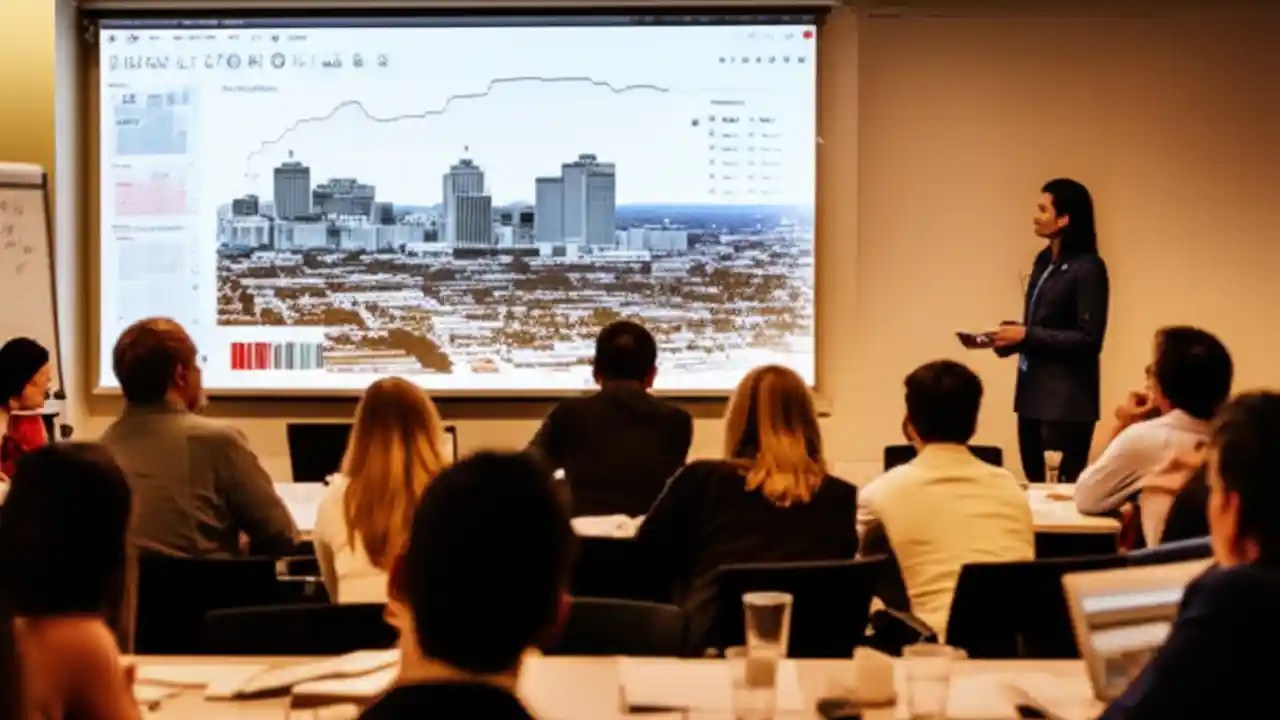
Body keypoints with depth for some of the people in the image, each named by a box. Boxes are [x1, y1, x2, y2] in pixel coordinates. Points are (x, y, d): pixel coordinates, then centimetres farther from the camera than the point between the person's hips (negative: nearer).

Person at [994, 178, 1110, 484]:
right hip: (1033, 392, 8)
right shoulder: (1044, 261, 12)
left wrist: (1027, 335, -19)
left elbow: (1088, 340, -17)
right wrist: (1009, 335, 1)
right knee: (1034, 484, 13)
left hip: (1067, 400, -8)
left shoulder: (1087, 268, -13)